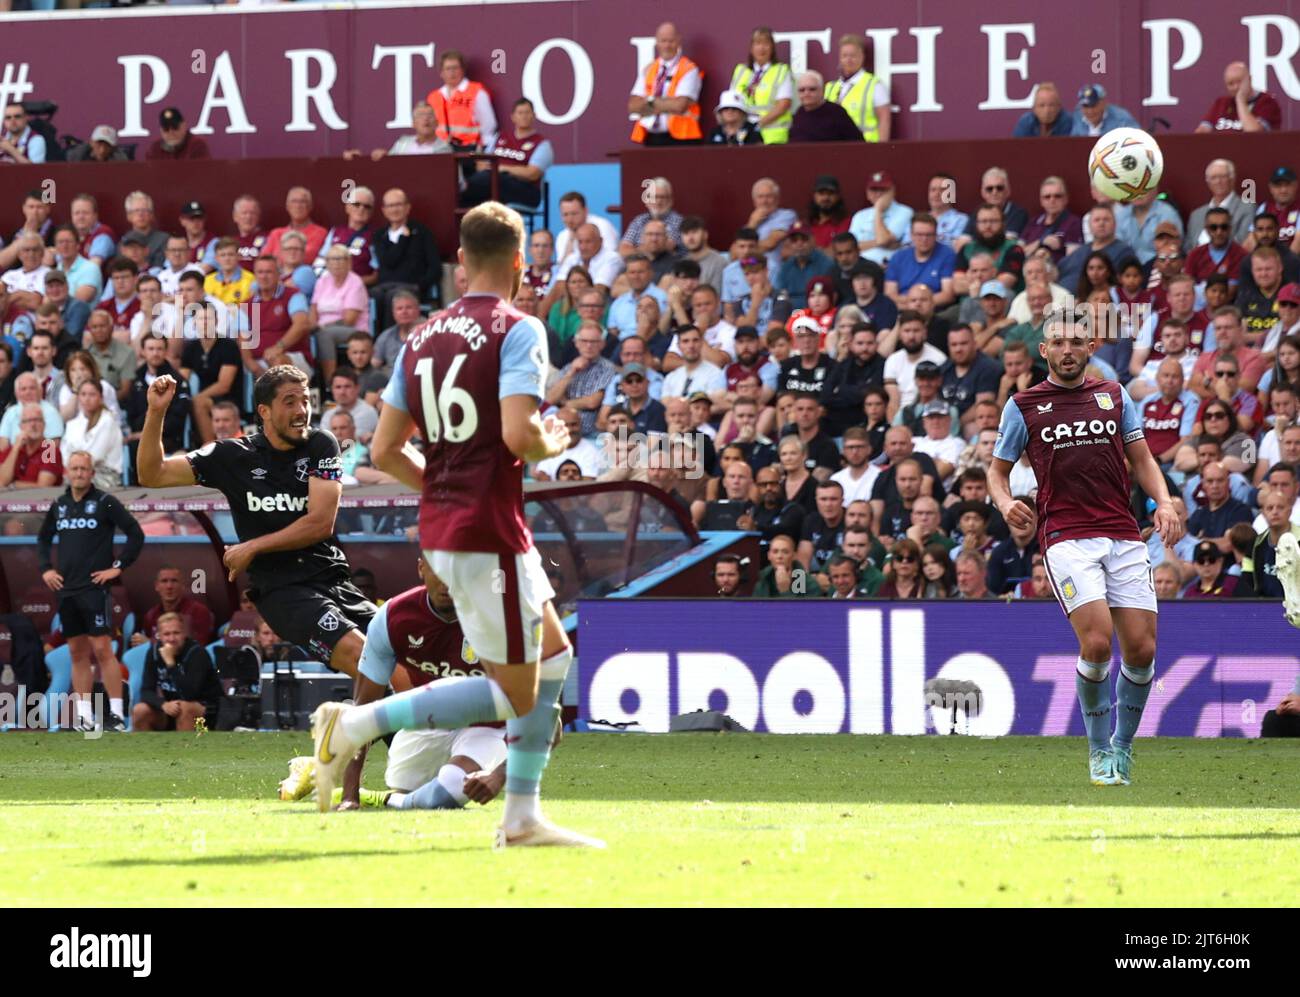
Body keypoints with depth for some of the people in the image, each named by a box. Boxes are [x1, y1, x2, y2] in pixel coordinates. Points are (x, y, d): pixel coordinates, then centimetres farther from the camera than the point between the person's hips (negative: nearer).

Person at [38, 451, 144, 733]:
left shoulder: (105, 502, -5)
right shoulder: (59, 505, 11)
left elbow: (136, 534, -6)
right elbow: (43, 538, 26)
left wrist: (118, 567, -9)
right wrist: (45, 569, 13)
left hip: (95, 588, -6)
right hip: (66, 590, 6)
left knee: (102, 649, -10)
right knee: (78, 653, 7)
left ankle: (116, 714, -8)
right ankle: (83, 716, 9)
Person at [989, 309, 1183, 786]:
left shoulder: (1114, 395, 14)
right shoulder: (1023, 406, 8)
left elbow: (1141, 459, 19)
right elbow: (998, 469, 15)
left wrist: (1164, 502, 0)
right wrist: (1006, 503, -7)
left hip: (1123, 536, 3)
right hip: (1066, 537, -3)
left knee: (1141, 649, -4)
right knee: (1097, 640, -20)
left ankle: (1122, 745, 19)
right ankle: (1098, 748, -1)